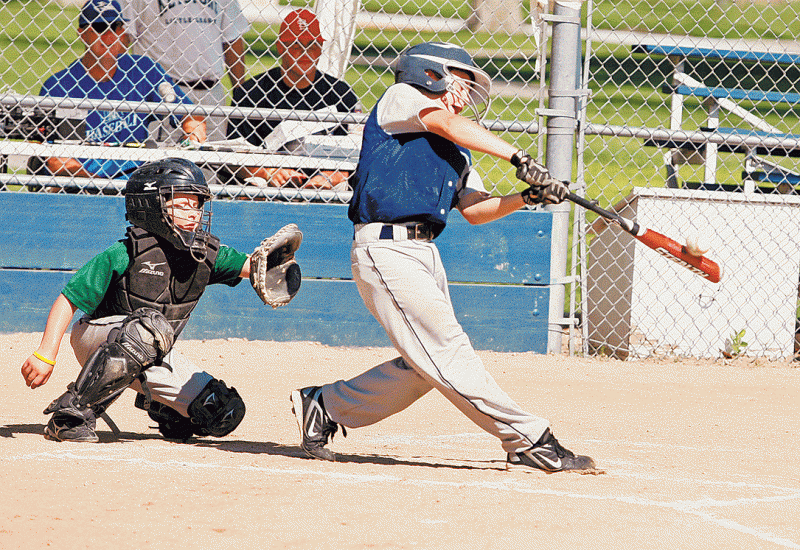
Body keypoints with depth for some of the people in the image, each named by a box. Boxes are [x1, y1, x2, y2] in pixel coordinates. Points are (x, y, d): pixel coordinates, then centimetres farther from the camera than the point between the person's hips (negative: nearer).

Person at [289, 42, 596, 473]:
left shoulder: (455, 149, 24)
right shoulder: (401, 97, 2)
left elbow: (473, 208, 18)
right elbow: (449, 124, -14)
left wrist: (528, 197, 2)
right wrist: (518, 158, -17)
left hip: (424, 254, 10)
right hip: (386, 247, -10)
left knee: (425, 366, 5)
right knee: (447, 350, -11)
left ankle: (325, 406, 20)